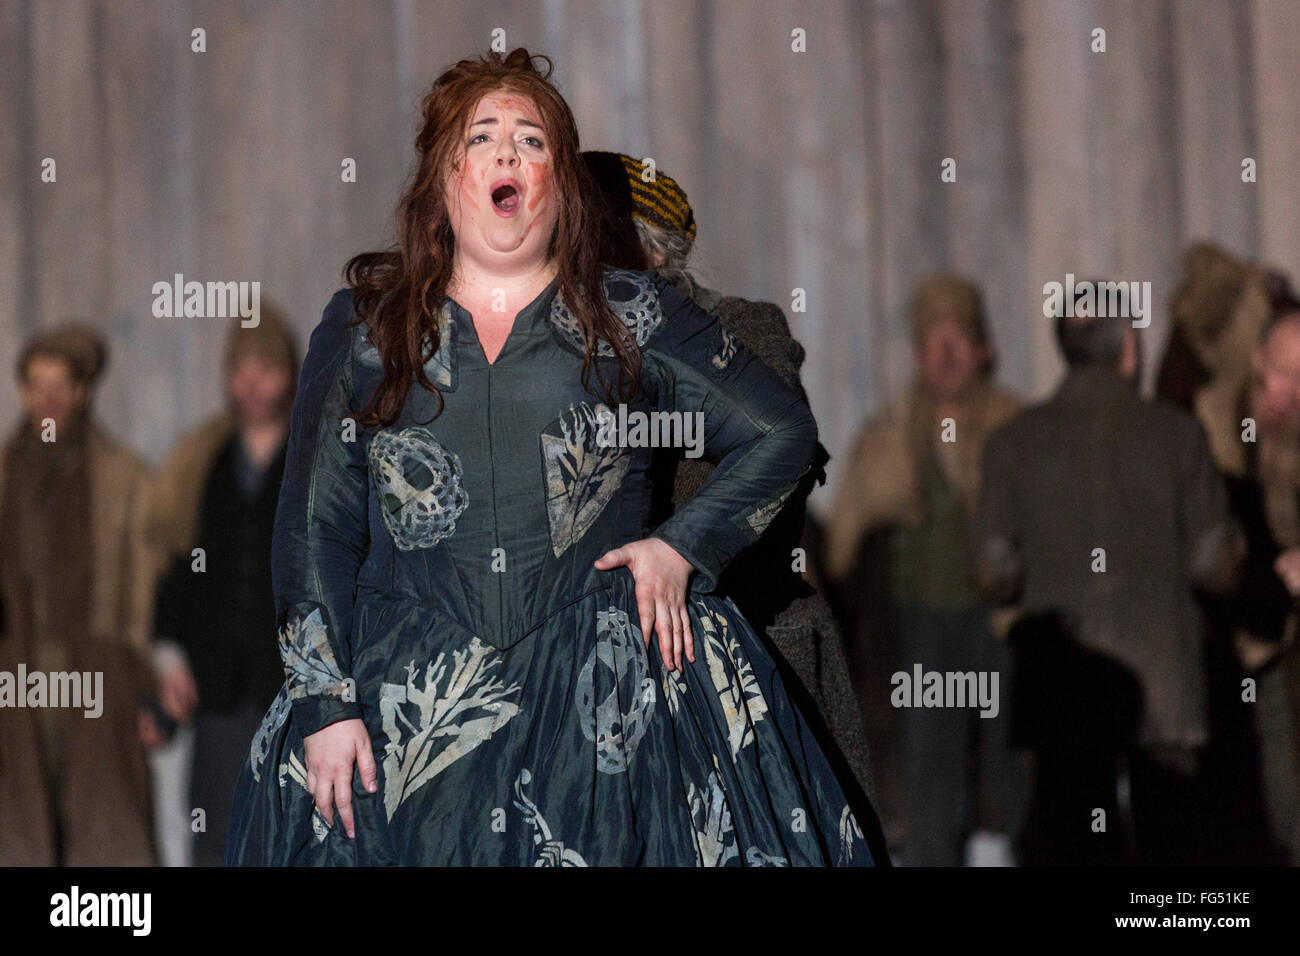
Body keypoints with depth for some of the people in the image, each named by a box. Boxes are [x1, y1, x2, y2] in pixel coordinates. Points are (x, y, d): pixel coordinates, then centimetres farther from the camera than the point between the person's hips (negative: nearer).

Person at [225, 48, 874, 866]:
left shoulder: (633, 319, 9)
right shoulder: (363, 329, 9)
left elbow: (781, 431, 14)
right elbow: (315, 526, 6)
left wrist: (684, 548, 1)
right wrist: (326, 700, -2)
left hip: (608, 698, 0)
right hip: (411, 700, 0)